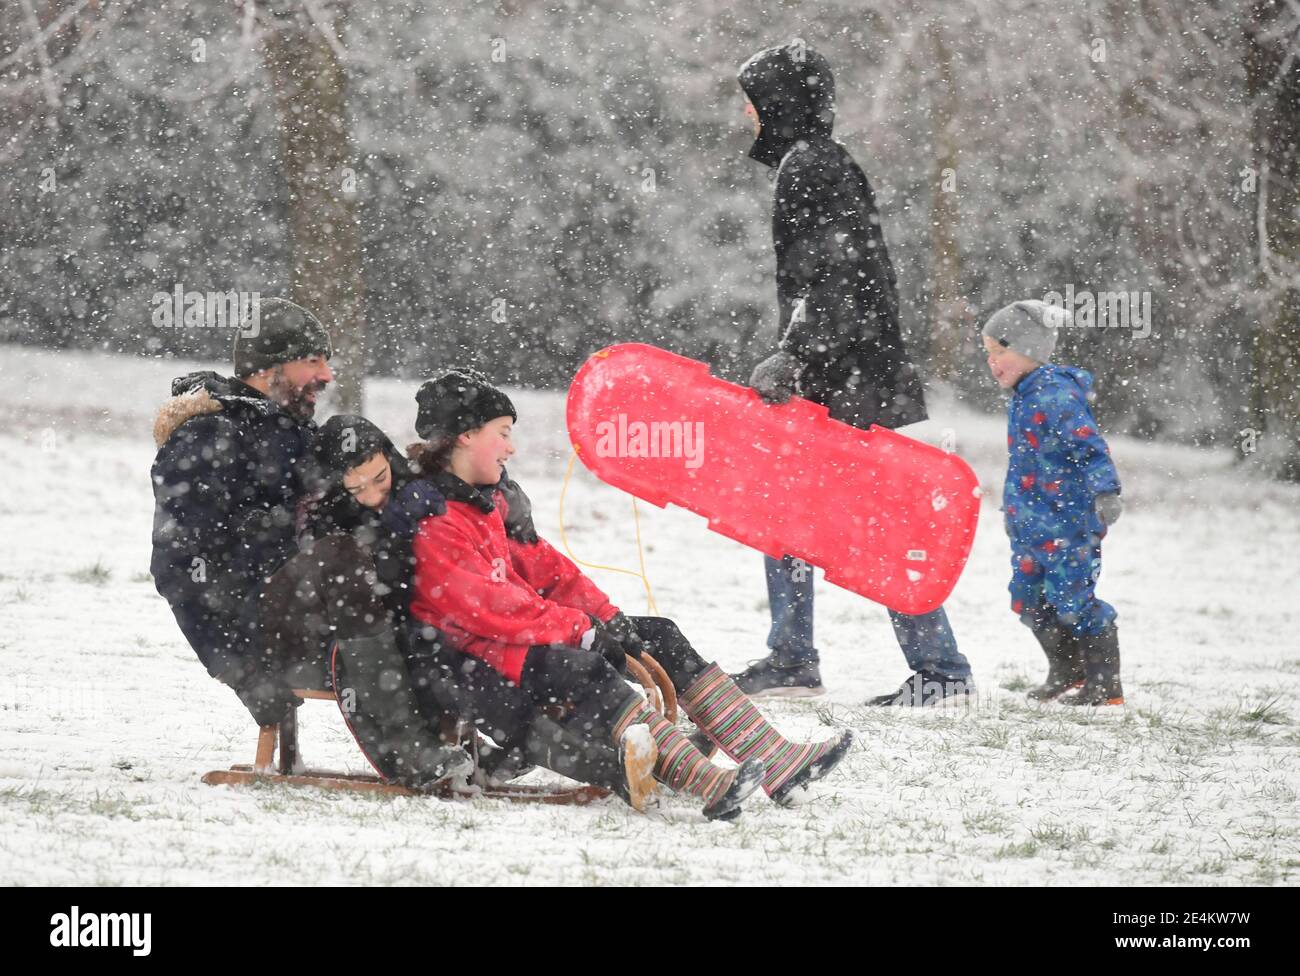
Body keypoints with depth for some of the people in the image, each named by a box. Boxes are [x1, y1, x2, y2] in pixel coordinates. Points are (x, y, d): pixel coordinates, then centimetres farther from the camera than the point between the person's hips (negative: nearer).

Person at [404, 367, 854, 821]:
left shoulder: (486, 503, 16)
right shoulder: (431, 525, -16)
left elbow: (539, 564, 15)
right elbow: (486, 607, -23)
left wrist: (607, 616, 1)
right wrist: (584, 629, -19)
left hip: (526, 632, 10)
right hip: (479, 658, -10)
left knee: (659, 635, 1)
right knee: (585, 670, -36)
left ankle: (775, 760, -11)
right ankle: (709, 786, -52)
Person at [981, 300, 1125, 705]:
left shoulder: (1057, 395, -17)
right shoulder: (1022, 397, 13)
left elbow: (1089, 447, -24)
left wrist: (1106, 490, -34)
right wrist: (1013, 507, 32)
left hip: (1069, 521, -10)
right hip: (1030, 525, 10)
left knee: (1073, 602, -8)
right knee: (1029, 599, 11)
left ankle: (1106, 685, 2)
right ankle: (1066, 675, 27)